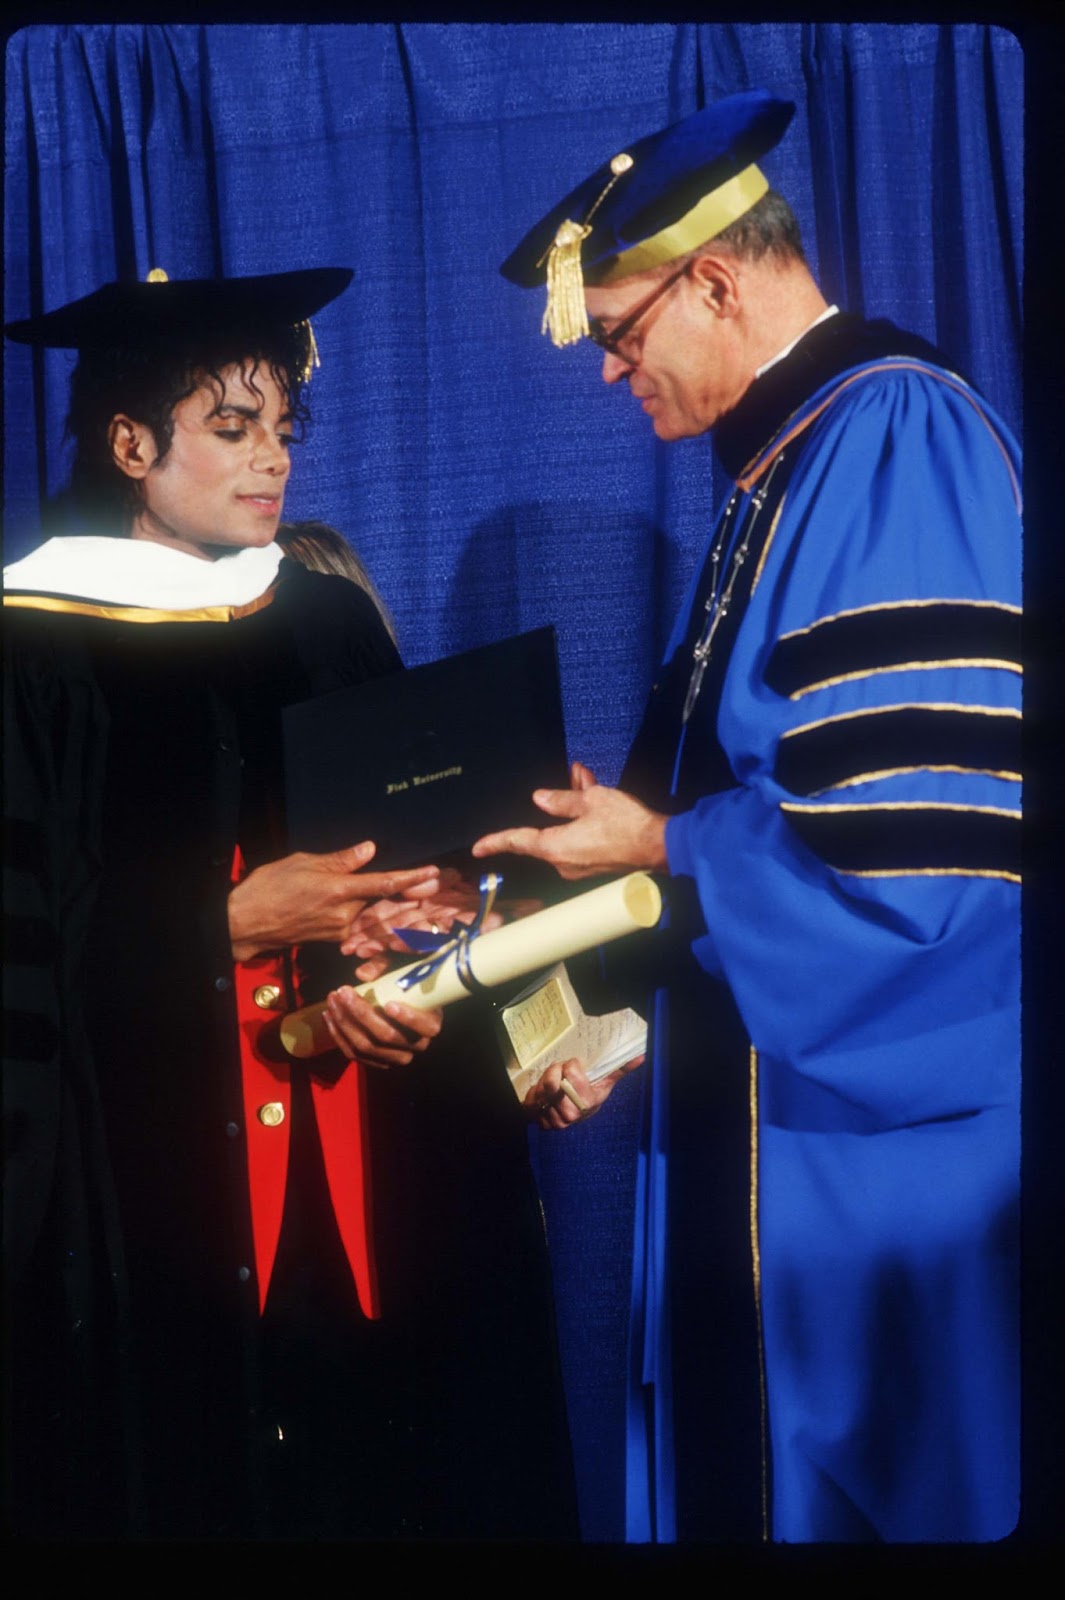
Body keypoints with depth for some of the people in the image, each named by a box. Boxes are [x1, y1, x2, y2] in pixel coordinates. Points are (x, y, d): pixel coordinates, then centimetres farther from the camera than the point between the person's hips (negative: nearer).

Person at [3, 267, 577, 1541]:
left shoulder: (331, 622, 11)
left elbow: (408, 857, 12)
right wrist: (235, 924, -16)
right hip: (141, 1178, -4)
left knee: (364, 1457, 6)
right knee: (183, 1467, 1)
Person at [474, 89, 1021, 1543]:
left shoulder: (895, 439, -17)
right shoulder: (781, 459, 13)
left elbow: (921, 836, -24)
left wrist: (661, 844, -11)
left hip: (873, 1143, -9)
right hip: (758, 1109, 10)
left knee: (852, 1486, 4)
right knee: (738, 1473, 17)